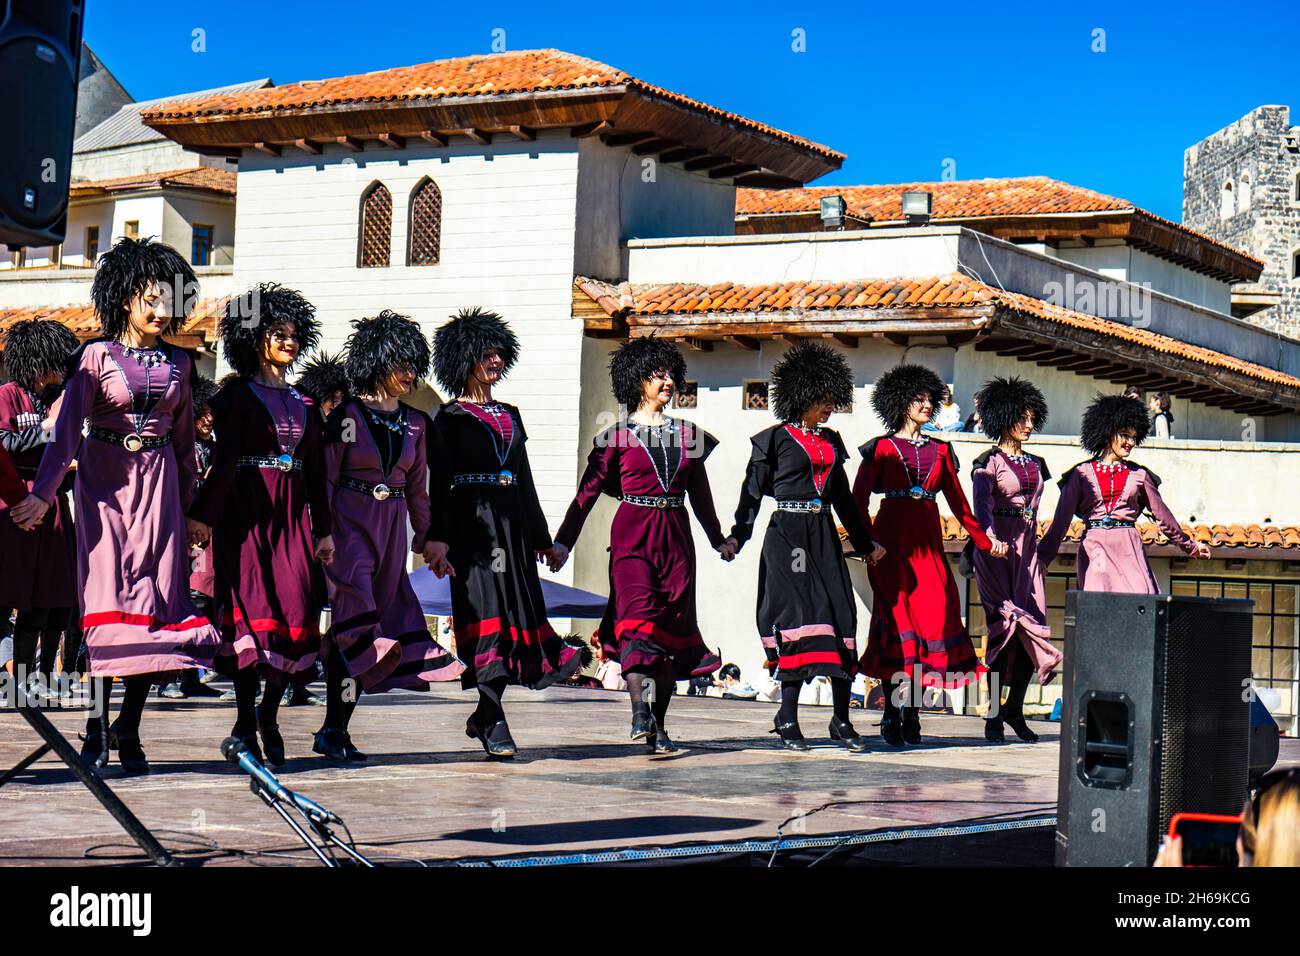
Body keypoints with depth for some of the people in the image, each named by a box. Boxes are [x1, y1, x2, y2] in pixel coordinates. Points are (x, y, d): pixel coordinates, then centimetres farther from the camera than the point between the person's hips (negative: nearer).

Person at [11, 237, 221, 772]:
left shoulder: (177, 364, 11)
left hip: (158, 483, 4)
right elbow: (67, 428, -9)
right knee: (107, 598, -7)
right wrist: (42, 492, -20)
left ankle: (129, 728, 5)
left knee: (154, 602, -2)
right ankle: (97, 726, -1)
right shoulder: (97, 357, -1)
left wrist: (192, 508, 16)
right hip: (104, 481, -3)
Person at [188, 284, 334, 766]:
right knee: (253, 608, -9)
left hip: (292, 514, 5)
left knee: (297, 610, -2)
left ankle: (269, 719, 8)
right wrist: (202, 516, -19)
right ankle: (245, 725, -6)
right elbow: (225, 460, -9)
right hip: (246, 512, -5)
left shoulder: (302, 400, 16)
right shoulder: (236, 395, 0)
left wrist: (323, 530, 14)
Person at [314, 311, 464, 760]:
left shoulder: (414, 422, 12)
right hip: (351, 523, -6)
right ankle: (333, 729, -15)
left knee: (377, 624, 3)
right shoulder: (347, 414, -4)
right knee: (355, 622, -17)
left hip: (393, 529, 6)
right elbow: (325, 478, -4)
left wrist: (425, 537, 19)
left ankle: (337, 728, 8)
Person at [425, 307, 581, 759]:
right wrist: (438, 538, -17)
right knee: (487, 613, -10)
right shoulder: (450, 418, 0)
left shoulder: (509, 415, 19)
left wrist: (542, 537, 21)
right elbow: (439, 483, -6)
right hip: (474, 524, -6)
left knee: (519, 610, 4)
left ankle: (483, 715, 15)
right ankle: (493, 722, -10)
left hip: (513, 525, 7)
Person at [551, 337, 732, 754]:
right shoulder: (618, 434, 2)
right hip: (633, 534, -4)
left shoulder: (687, 434, 13)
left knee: (673, 626, 2)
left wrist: (719, 540, 29)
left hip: (675, 537, 4)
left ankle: (658, 727, 9)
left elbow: (700, 493, 24)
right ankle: (639, 713, -29)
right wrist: (562, 543, -4)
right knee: (637, 615, -21)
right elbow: (587, 492, 1)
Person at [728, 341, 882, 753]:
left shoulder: (831, 441, 16)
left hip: (825, 537, 6)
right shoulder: (776, 439, -1)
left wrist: (865, 543, 26)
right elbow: (753, 490, -3)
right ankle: (787, 719, -4)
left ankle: (841, 720, 4)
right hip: (788, 535, -6)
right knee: (799, 615, -11)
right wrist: (737, 536, -15)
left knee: (840, 618, 0)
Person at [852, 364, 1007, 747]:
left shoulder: (940, 450, 15)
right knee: (897, 618, -7)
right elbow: (859, 499, -3)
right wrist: (867, 542, -17)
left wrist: (984, 542, 15)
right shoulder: (881, 448, 3)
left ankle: (913, 714, 1)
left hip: (929, 542, 4)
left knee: (934, 617, -5)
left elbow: (957, 501, 19)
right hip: (892, 542, -4)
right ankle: (891, 714, -2)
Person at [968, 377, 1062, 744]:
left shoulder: (1035, 463, 16)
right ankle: (994, 716, -4)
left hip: (1025, 551, 6)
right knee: (1005, 626, -9)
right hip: (997, 549, -6)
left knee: (1031, 627, 1)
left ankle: (1014, 709, 13)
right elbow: (981, 505, -21)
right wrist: (991, 538, -38)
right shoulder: (989, 462, -5)